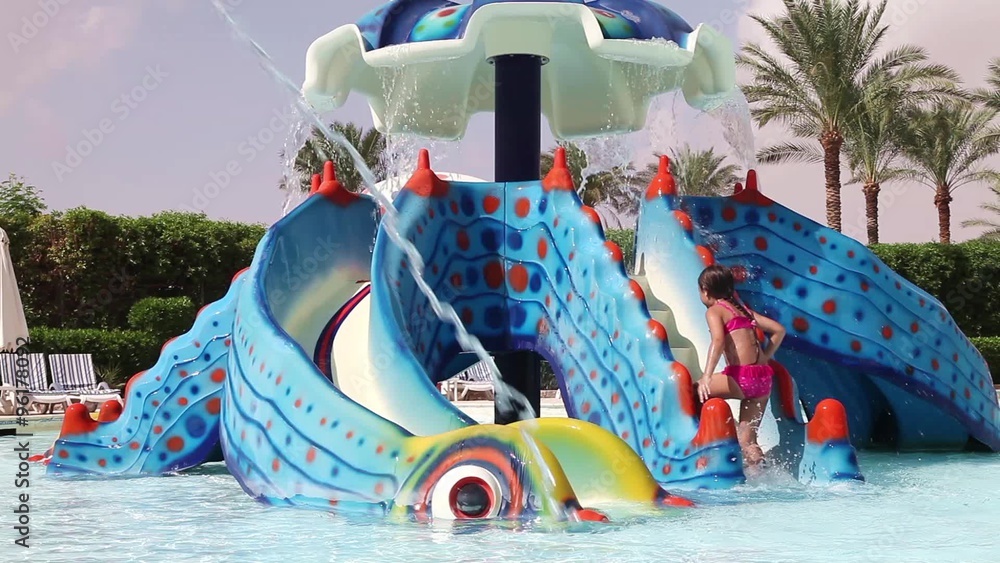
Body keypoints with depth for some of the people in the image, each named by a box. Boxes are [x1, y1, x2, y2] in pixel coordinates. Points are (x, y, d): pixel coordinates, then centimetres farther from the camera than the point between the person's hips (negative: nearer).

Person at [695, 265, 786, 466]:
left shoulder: (714, 311, 1)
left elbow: (718, 340, -18)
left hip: (741, 377, -8)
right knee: (748, 439, 12)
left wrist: (707, 376, -27)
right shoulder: (743, 309, 22)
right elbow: (779, 330, 22)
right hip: (764, 379, 8)